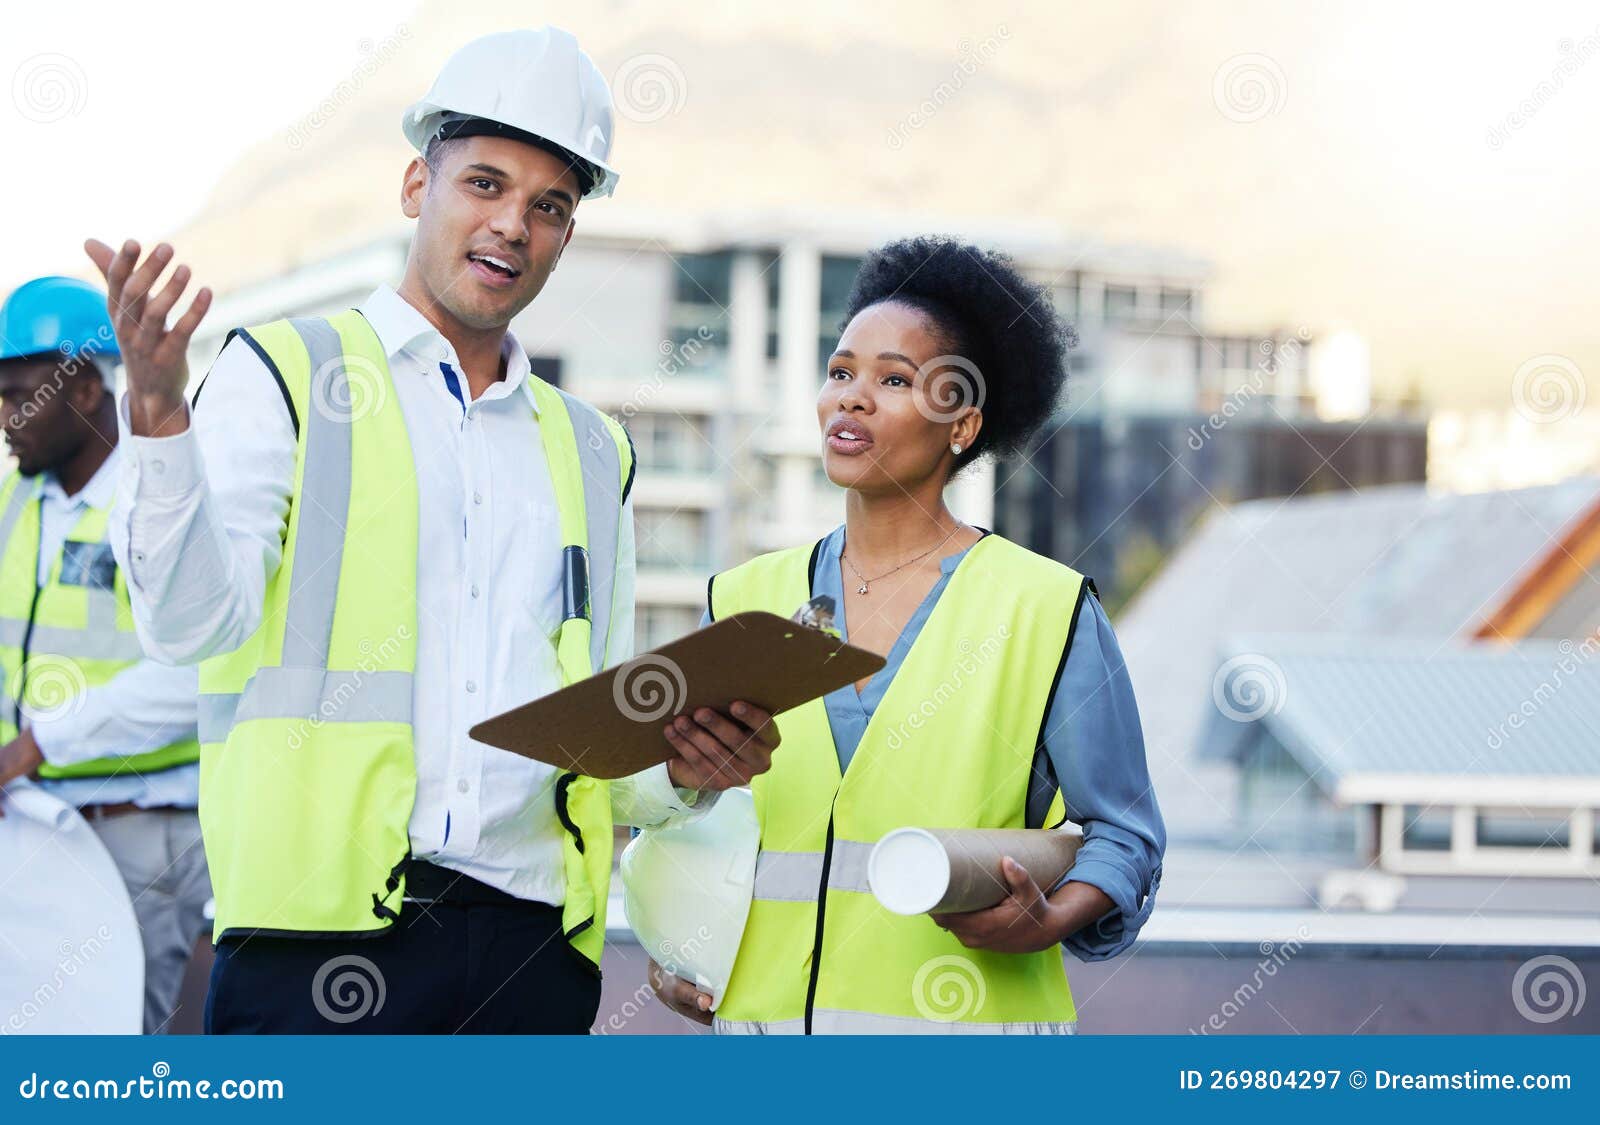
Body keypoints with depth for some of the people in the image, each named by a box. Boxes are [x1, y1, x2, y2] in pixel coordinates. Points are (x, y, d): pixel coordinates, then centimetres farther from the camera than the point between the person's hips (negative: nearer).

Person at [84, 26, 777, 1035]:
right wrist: (160, 414, -19)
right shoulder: (283, 375, 8)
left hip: (534, 941, 4)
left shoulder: (591, 453, 21)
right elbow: (195, 620, -6)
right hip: (322, 924, -4)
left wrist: (683, 771, 0)